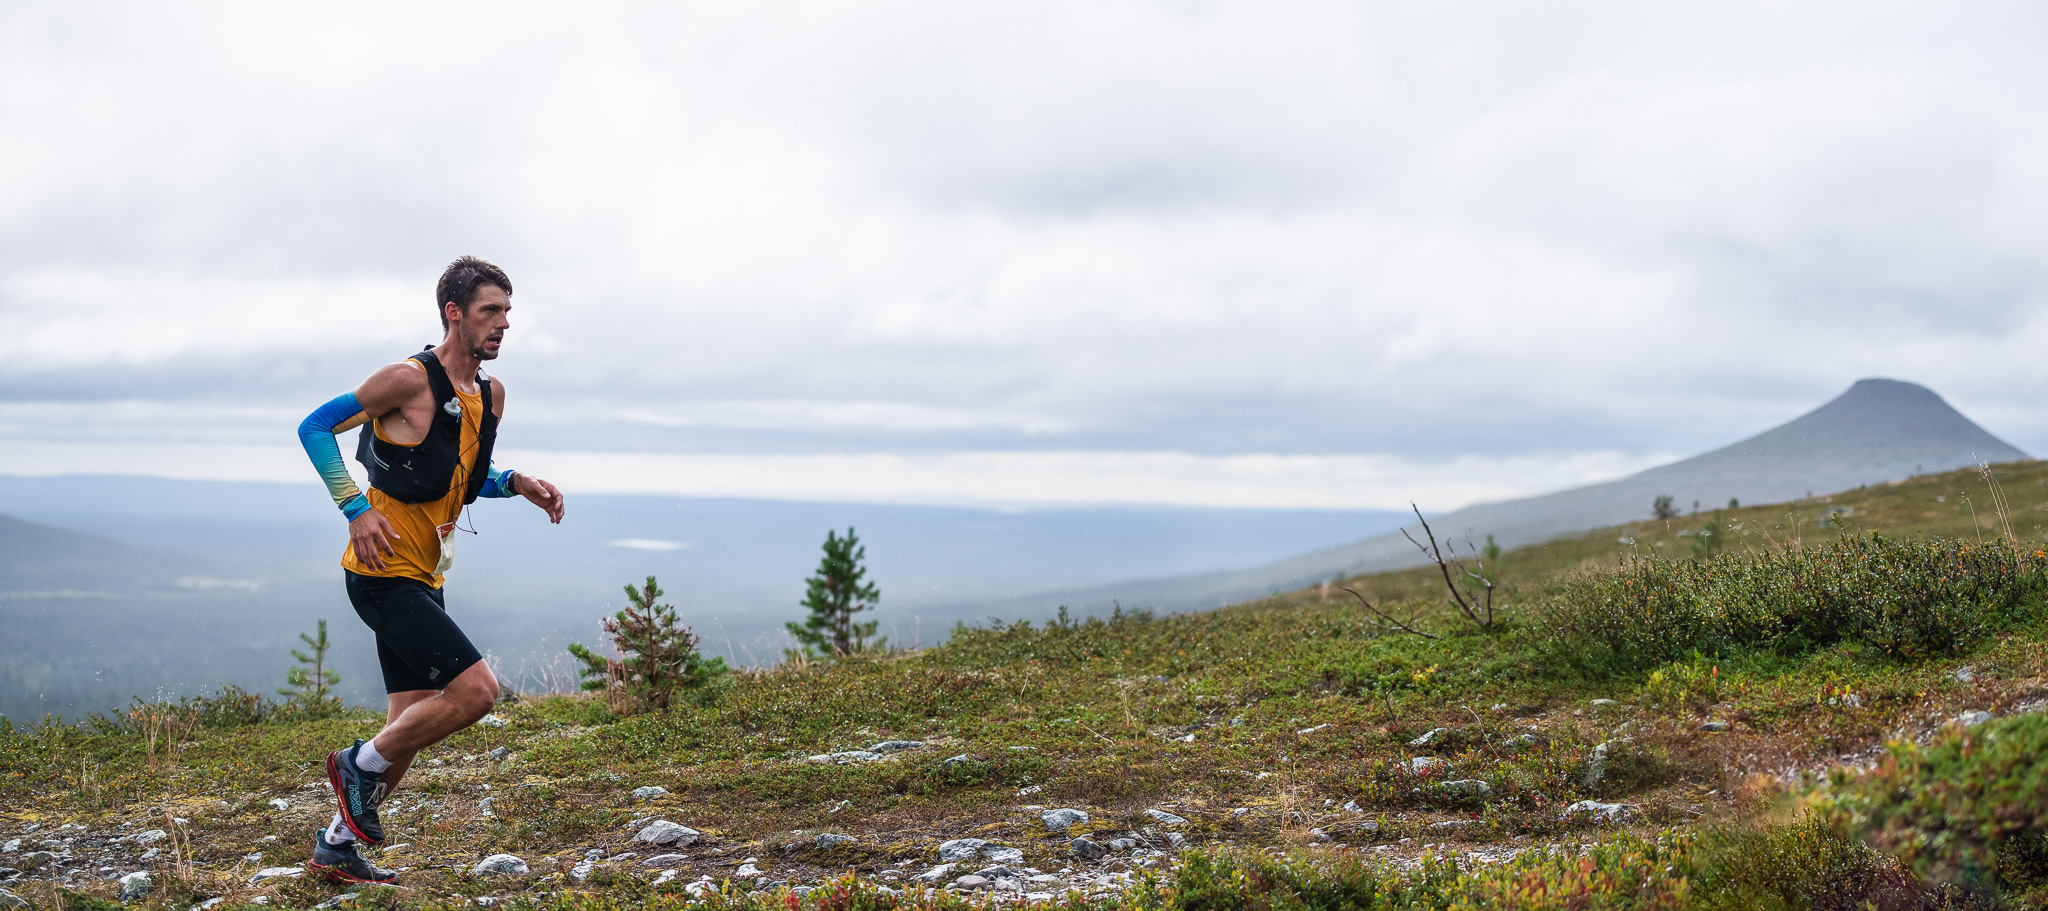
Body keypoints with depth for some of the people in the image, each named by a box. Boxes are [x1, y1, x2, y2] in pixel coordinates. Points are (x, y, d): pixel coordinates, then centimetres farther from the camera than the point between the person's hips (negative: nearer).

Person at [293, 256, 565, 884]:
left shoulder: (491, 395, 11)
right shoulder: (410, 380, -14)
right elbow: (315, 427, -8)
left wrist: (515, 484, 4)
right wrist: (356, 509, -16)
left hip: (423, 577, 9)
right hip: (384, 571, -9)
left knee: (412, 723, 11)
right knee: (477, 691, -17)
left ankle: (337, 846, 25)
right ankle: (361, 765, 3)